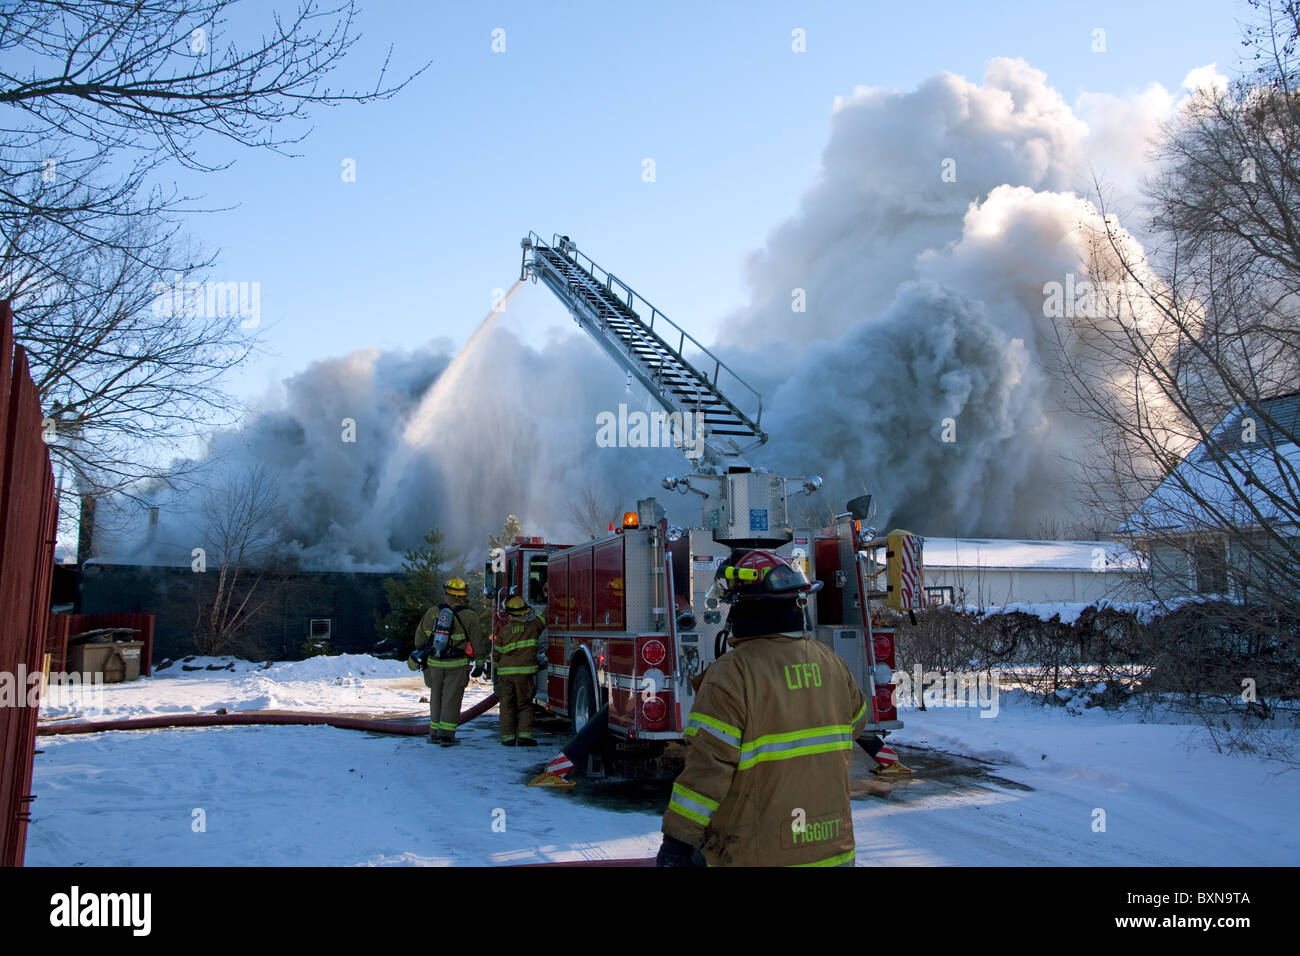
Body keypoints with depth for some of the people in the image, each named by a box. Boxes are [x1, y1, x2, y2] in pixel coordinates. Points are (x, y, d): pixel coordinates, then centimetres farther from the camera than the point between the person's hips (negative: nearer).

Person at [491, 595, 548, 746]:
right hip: (525, 673, -1)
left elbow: (496, 655, 8)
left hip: (505, 672, 1)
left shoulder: (503, 631, 2)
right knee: (525, 705, 6)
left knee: (507, 706, 8)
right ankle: (525, 736, -2)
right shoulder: (532, 626, -1)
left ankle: (508, 737, 7)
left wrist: (497, 668, 24)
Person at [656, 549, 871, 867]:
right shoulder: (832, 664, 1)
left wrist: (679, 839, -14)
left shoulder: (731, 674, -19)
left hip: (755, 855, -5)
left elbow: (707, 768, -21)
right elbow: (857, 721, 19)